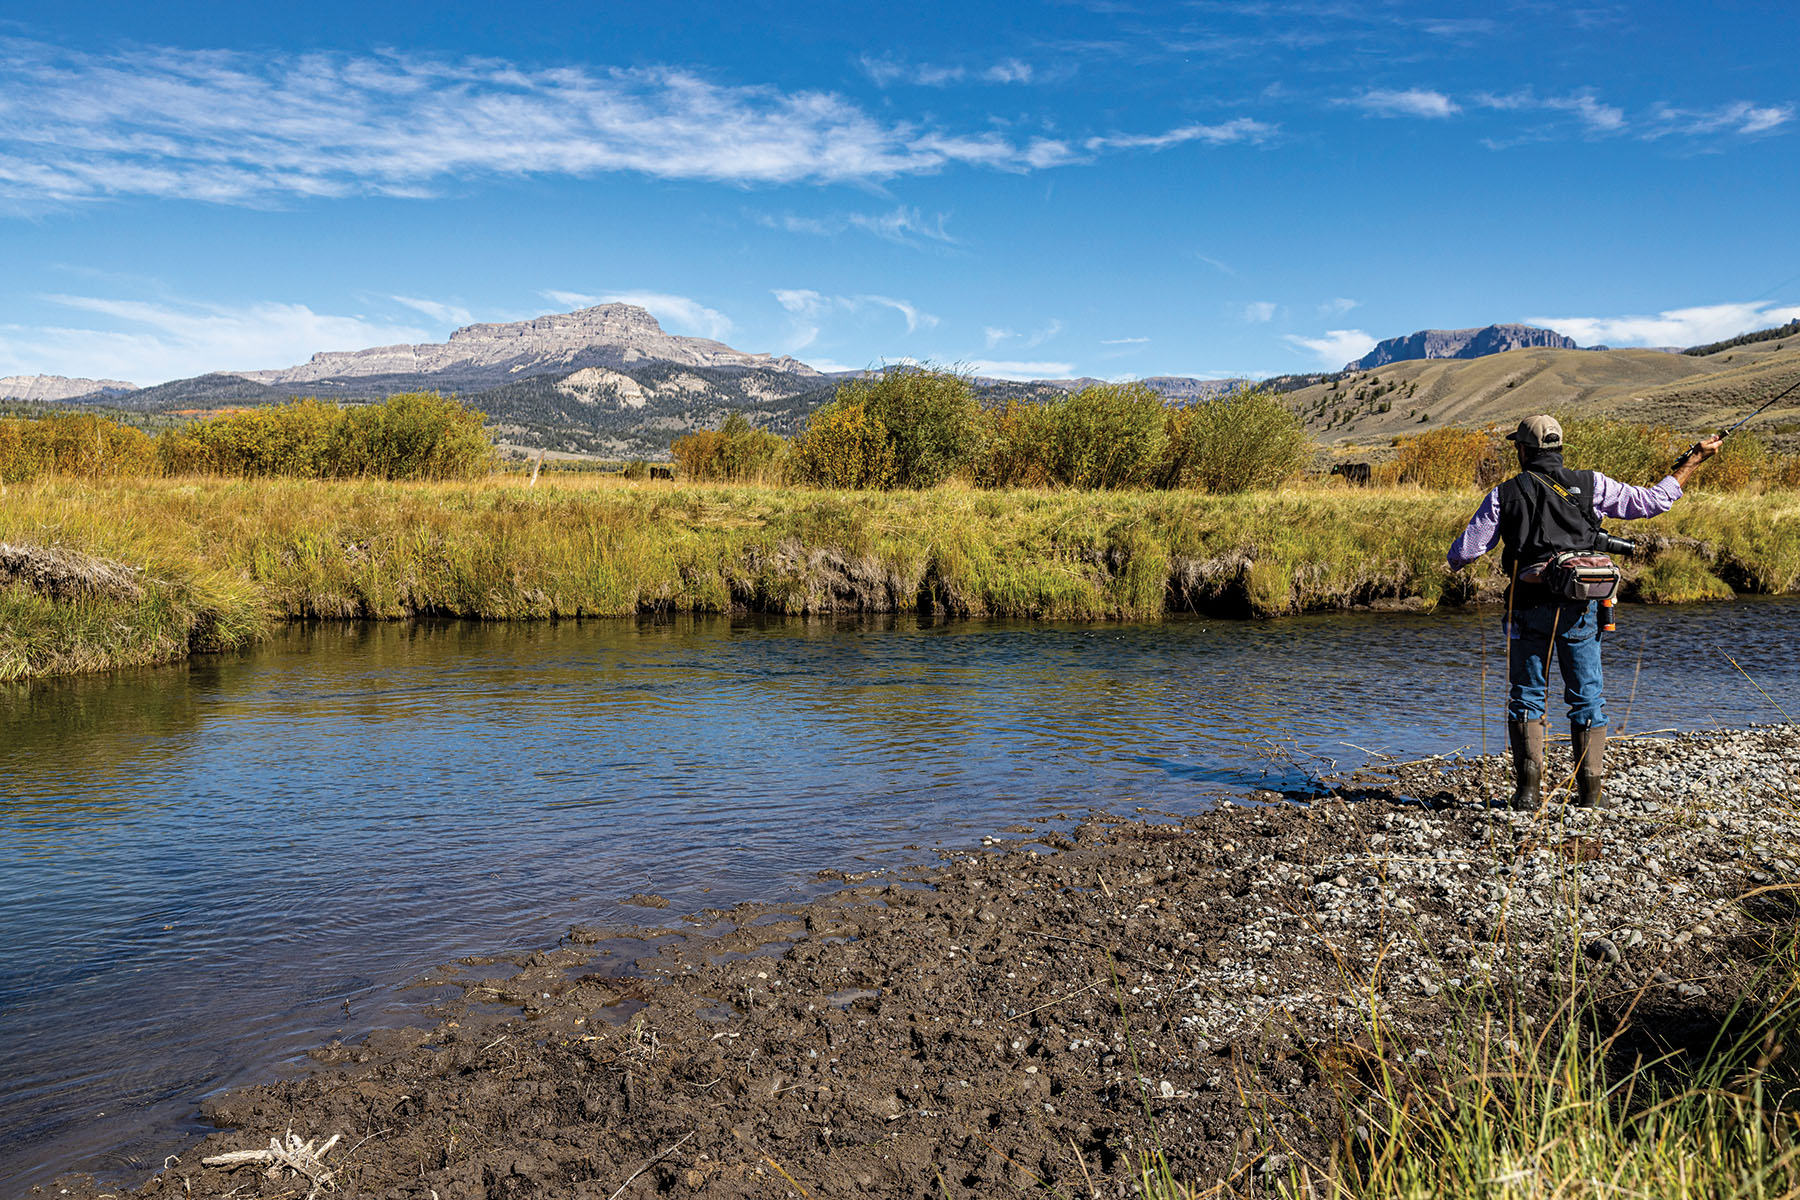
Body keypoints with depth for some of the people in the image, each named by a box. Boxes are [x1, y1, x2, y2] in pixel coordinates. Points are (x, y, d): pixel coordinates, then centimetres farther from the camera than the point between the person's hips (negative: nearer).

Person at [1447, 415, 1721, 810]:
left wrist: (1456, 561, 23)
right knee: (1586, 699, 10)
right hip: (1580, 609, 1)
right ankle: (1590, 792, 11)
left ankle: (1529, 789, 0)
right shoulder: (1590, 485, 3)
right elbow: (1653, 500, 7)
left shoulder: (1505, 494, 0)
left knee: (1526, 698, 8)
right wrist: (1694, 460, 19)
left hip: (1529, 610, -1)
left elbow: (1464, 551, -1)